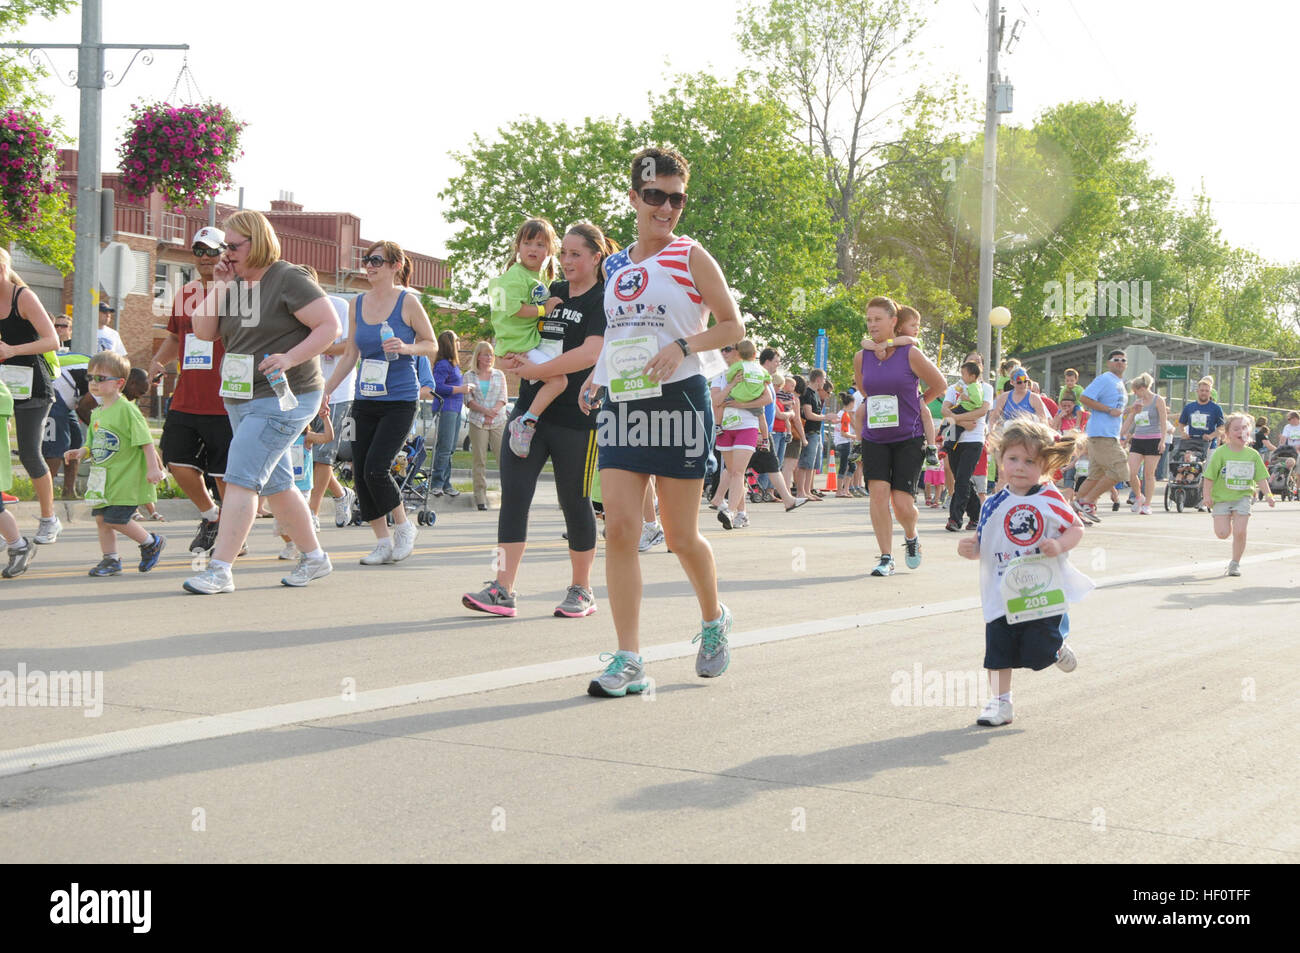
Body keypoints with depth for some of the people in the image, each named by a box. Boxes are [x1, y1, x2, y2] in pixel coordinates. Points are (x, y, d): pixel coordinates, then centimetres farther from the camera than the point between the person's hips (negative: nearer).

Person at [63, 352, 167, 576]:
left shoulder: (127, 409, -14)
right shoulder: (97, 413, 12)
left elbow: (146, 441, -16)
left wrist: (152, 467, -20)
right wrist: (83, 452, -1)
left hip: (125, 479, -8)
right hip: (102, 479, 8)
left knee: (115, 519, -8)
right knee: (101, 518, 8)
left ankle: (151, 543, 13)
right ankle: (110, 559, 19)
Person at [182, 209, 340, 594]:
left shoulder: (288, 279, -10)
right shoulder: (235, 283, 13)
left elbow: (330, 325, -13)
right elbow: (203, 332, 8)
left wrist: (290, 358, -23)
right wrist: (219, 287, -2)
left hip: (282, 399, -9)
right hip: (242, 399, 9)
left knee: (241, 478, -15)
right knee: (275, 484, 14)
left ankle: (220, 569, -15)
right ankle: (314, 557, 27)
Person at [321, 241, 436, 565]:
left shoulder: (407, 302, -5)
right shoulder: (358, 304, 9)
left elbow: (431, 344, 0)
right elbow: (350, 354, 16)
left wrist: (406, 348, -19)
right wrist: (325, 391, 13)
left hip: (400, 400, -6)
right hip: (364, 401, 6)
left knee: (376, 468, -15)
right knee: (360, 474, 2)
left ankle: (404, 526, 10)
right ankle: (383, 543, 14)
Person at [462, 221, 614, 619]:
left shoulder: (604, 301, -5)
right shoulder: (552, 294, 15)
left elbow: (590, 353, -19)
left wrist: (536, 370, -15)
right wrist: (510, 356, 6)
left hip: (576, 418, -6)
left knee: (575, 500, 3)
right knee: (513, 493, -5)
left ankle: (581, 590, 17)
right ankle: (502, 589, -7)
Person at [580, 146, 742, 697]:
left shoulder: (691, 257, -1)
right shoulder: (616, 266, 14)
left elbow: (733, 326, -1)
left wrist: (682, 346, -17)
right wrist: (595, 379, 10)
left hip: (679, 401, -4)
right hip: (622, 405, 4)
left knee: (680, 536, 2)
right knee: (619, 528, -9)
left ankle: (714, 620, 33)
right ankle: (628, 662, -6)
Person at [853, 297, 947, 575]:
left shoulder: (910, 354, -8)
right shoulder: (861, 357, 1)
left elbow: (939, 384, 6)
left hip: (909, 438, -2)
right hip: (874, 438, 3)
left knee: (903, 503, -7)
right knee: (878, 493, -12)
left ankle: (911, 538, 27)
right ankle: (886, 558, -2)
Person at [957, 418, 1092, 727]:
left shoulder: (1050, 500, -6)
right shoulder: (992, 505, 2)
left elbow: (1077, 528, 1)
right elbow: (982, 545, 9)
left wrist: (1060, 545, -17)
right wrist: (969, 548, -13)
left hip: (1044, 592, -3)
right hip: (1002, 595, 3)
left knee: (1039, 654, -3)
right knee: (998, 652, 4)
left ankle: (1058, 646, 31)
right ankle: (999, 702, 17)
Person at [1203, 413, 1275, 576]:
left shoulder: (1253, 454, 1)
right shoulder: (1220, 453, -9)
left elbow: (1261, 478, 6)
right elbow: (1209, 476, -8)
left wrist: (1268, 495, -5)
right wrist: (1207, 495, -13)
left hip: (1242, 497, 2)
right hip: (1221, 498, -2)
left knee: (1239, 532, -9)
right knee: (1223, 533, -8)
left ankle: (1235, 563, 10)